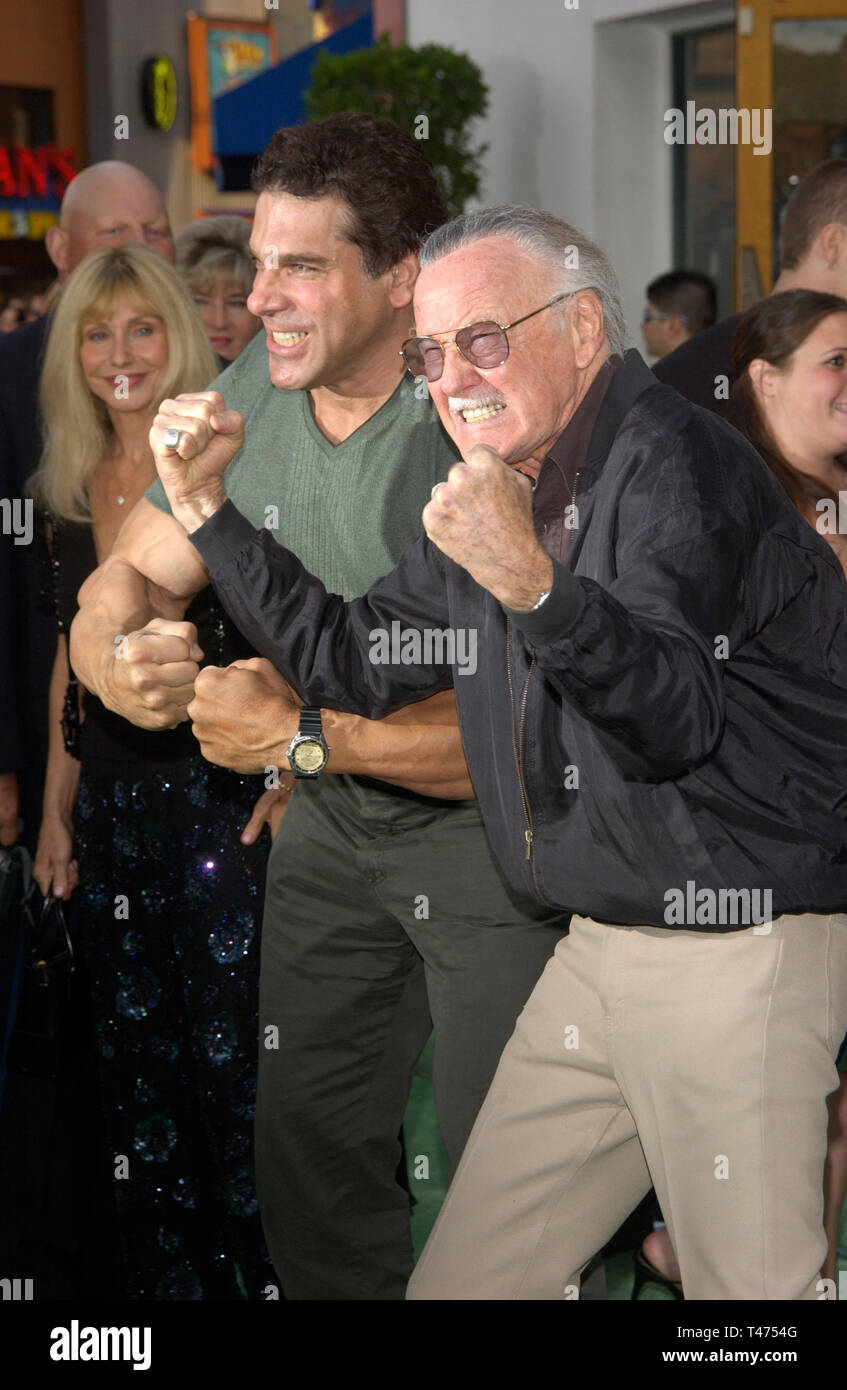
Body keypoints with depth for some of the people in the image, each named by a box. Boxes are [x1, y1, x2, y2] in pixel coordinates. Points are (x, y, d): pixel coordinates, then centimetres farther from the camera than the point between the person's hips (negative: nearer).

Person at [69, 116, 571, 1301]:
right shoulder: (251, 394, -7)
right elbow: (127, 581, -2)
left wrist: (309, 734, -35)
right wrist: (119, 658, -26)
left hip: (494, 821, -6)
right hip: (335, 814, 6)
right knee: (307, 1144, 16)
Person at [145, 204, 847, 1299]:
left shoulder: (670, 460, -15)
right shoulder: (496, 497, 13)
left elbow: (674, 718, -29)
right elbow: (348, 661, 19)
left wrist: (533, 586, -46)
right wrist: (205, 508, 14)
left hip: (738, 954, -8)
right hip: (600, 951, 9)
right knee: (461, 1282, 9)